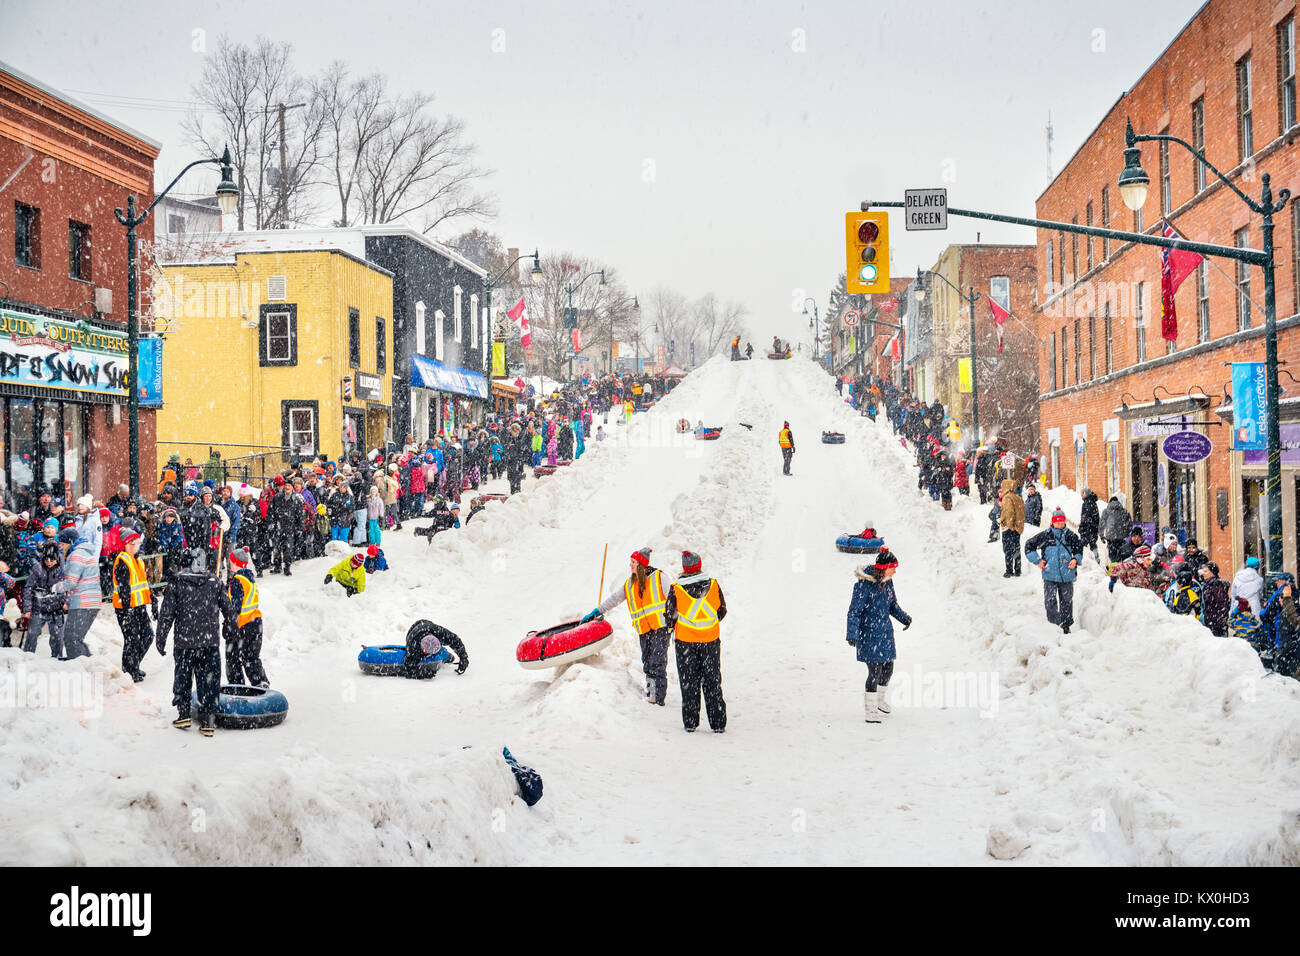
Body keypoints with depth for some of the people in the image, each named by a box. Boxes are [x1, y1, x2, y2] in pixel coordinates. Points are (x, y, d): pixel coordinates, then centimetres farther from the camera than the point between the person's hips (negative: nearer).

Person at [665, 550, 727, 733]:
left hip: (685, 642, -1)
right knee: (713, 682, 8)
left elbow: (669, 615, -5)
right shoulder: (713, 585, -6)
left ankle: (690, 723, 9)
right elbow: (722, 611, 4)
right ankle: (718, 724, 8)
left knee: (689, 683, 9)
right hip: (711, 640, 1)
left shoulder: (676, 589, -11)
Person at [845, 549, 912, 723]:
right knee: (875, 672, -7)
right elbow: (854, 611, -16)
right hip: (869, 634, -7)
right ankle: (870, 710, 7)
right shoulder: (864, 585, -20)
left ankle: (879, 700, 40)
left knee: (888, 669, 15)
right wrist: (852, 634, -23)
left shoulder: (887, 581, 2)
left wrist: (904, 617, 3)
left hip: (885, 632, 7)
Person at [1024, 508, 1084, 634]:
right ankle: (1053, 622, 2)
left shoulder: (1071, 536, 6)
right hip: (1050, 575, -1)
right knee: (1050, 601, -8)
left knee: (1066, 601, 9)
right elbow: (1029, 545, 7)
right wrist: (1037, 560, -1)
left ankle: (1066, 625, 23)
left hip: (1066, 575, 1)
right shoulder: (1045, 535, 1)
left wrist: (1076, 560, -3)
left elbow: (1079, 550, 17)